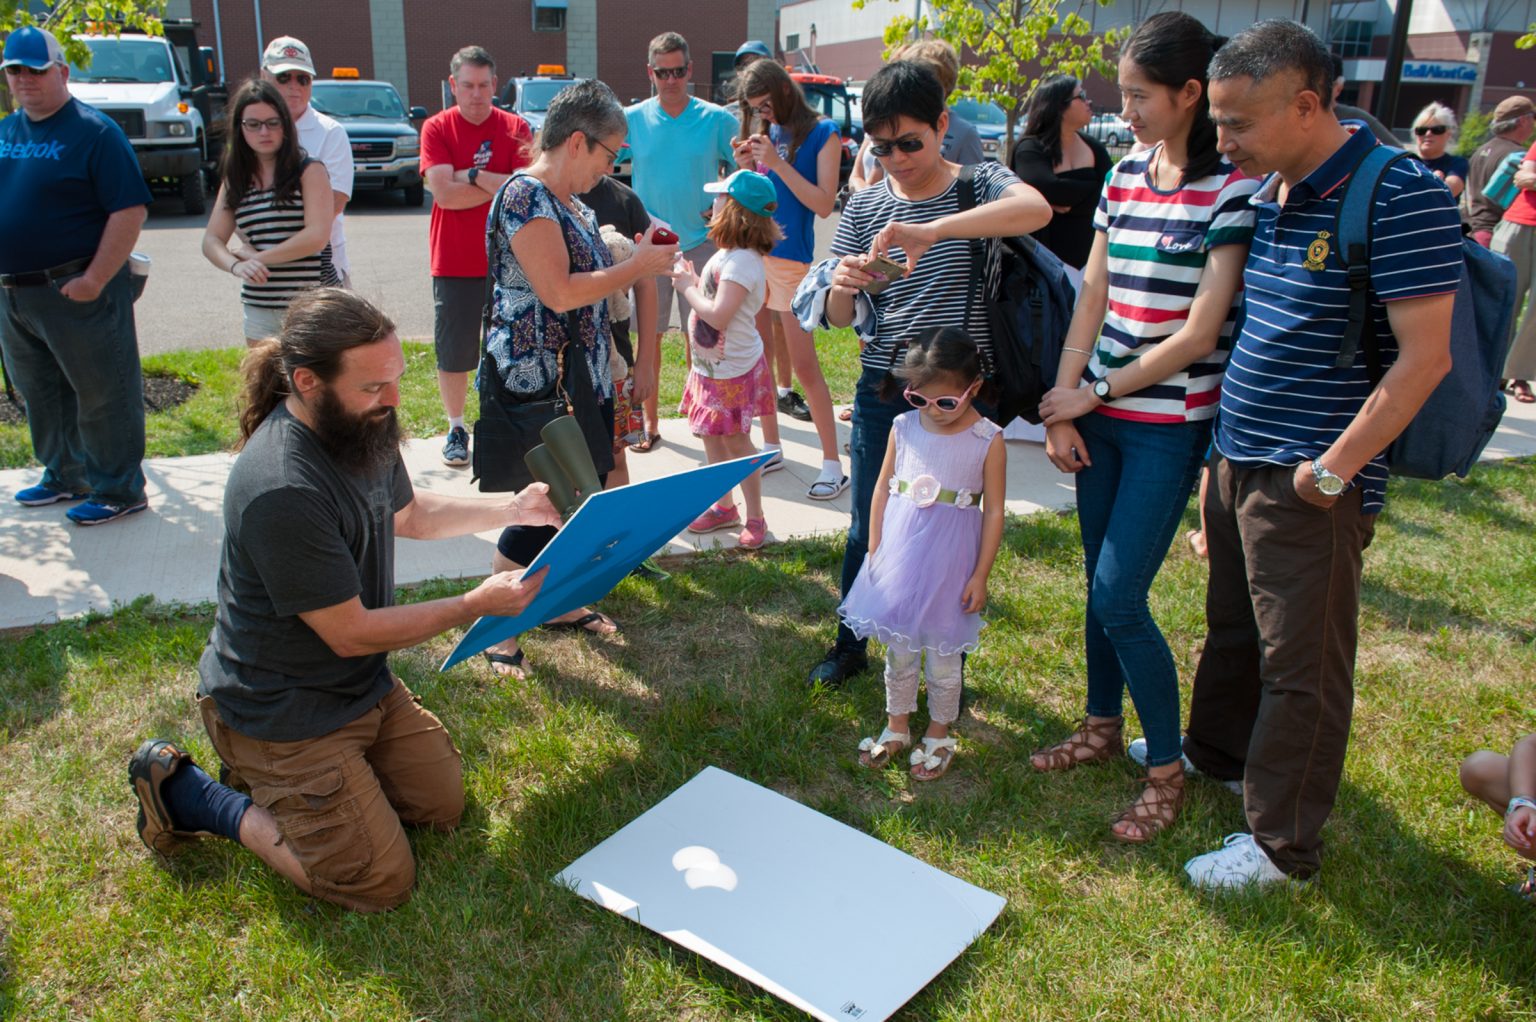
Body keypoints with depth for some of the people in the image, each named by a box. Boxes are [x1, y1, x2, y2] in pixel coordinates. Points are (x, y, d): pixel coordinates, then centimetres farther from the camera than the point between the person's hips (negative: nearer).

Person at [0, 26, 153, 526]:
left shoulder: (94, 131, -10)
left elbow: (130, 209, -16)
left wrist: (96, 279, -20)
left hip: (77, 292, -8)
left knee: (102, 395, 1)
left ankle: (117, 490, 11)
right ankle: (64, 476, 33)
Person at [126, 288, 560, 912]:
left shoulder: (362, 428, -4)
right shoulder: (282, 491, -33)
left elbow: (408, 514, 16)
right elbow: (351, 632, -24)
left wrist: (512, 509, 4)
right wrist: (477, 604, -21)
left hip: (364, 684, 9)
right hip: (281, 710, -9)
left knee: (442, 805, 12)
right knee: (380, 883, -4)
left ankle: (276, 772, 23)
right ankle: (185, 791, 8)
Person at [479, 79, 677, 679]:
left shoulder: (568, 200, 13)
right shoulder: (526, 197, -17)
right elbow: (559, 292, -24)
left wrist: (643, 259, 9)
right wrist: (638, 266, -15)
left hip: (578, 381, 9)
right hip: (533, 385, -9)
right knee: (536, 511, -2)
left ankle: (558, 602, 34)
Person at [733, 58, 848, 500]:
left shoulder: (821, 133, -3)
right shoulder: (765, 133, 12)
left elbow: (824, 204, -11)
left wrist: (777, 163, -16)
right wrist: (747, 168, -2)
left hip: (791, 259, -6)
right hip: (753, 251, 6)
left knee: (804, 365, -6)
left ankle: (832, 463, 0)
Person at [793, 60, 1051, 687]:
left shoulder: (980, 186, -4)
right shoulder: (864, 208, 5)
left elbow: (1037, 209, -29)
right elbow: (838, 318, 4)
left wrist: (932, 230, -39)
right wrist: (843, 287, -21)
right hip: (883, 393, 3)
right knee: (869, 526, 11)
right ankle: (850, 645, 31)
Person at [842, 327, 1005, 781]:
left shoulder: (988, 441, -10)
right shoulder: (904, 427, -2)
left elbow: (994, 512, -6)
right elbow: (881, 491, 6)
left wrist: (980, 576, -6)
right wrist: (875, 552, 4)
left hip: (949, 563, -3)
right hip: (899, 553, 3)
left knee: (943, 654, 10)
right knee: (898, 649, 15)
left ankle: (939, 734, 30)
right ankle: (897, 726, 33)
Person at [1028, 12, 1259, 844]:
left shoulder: (1231, 188, -11)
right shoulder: (1126, 174, 9)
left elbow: (1201, 331, -15)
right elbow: (1093, 295, 8)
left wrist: (1093, 394, -10)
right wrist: (1063, 405, 1)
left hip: (1169, 423, -6)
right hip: (1099, 414, 6)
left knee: (1120, 598, -6)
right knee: (1099, 584, 13)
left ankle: (1166, 770, 12)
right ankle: (1102, 726, 33)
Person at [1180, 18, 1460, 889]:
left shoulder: (1400, 197, -17)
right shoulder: (1267, 196, 8)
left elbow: (1424, 358, -20)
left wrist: (1332, 470, -19)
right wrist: (1227, 453, 15)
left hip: (1311, 483, -8)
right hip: (1238, 459, 8)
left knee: (1301, 663, 4)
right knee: (1233, 628, 23)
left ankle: (1283, 843, 18)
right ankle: (1217, 752, 45)